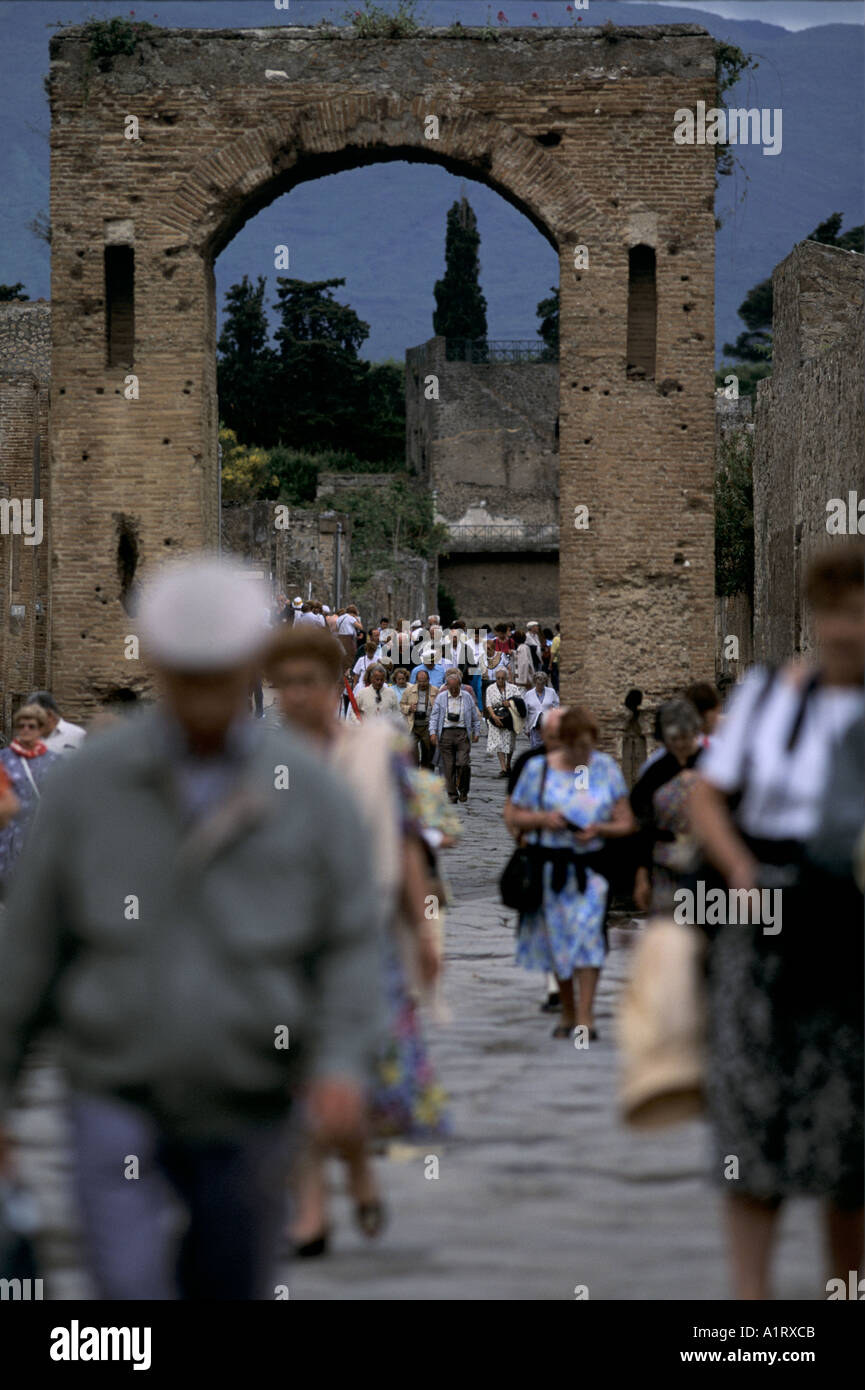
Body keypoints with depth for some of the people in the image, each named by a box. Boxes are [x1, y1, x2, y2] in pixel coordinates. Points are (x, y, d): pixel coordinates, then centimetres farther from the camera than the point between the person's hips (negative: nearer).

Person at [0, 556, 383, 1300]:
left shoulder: (312, 791, -6)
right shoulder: (85, 783, -7)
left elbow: (353, 947, -4)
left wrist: (343, 1064, -21)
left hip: (244, 1116, 1)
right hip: (116, 1104, -1)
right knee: (131, 1296, -19)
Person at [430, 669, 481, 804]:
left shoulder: (467, 697, 8)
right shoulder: (441, 697, 7)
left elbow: (475, 717, 15)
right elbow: (434, 716, 6)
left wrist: (476, 733, 11)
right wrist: (433, 732, -4)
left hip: (462, 733, -1)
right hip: (446, 733, 1)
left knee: (463, 764, -11)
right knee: (448, 766, -2)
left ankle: (463, 791, 9)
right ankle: (452, 794, 6)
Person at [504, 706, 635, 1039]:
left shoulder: (606, 769, 6)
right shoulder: (538, 769, 3)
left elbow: (625, 823, 6)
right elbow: (512, 818, 6)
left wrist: (599, 830, -14)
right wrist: (542, 819, -12)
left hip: (592, 865, -1)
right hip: (552, 866, 1)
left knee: (588, 931, -15)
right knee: (558, 937, 6)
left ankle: (585, 1014, -17)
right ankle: (568, 1012, 22)